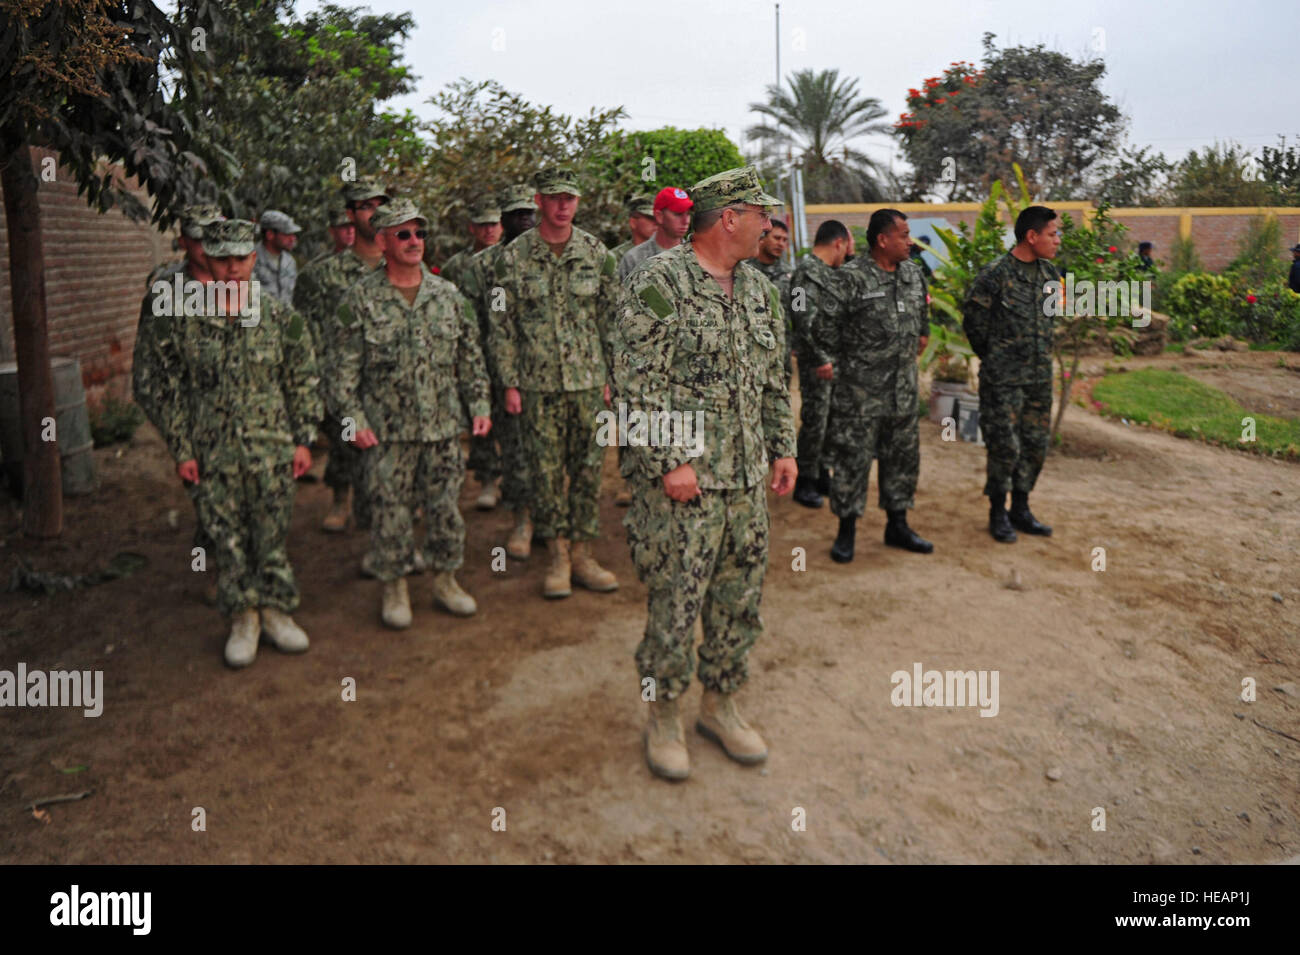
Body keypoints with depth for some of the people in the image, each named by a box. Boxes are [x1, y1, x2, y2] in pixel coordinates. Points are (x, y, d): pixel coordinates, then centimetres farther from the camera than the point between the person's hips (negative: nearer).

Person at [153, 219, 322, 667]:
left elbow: (303, 382, 4)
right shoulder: (185, 323, 1)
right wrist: (182, 451, 1)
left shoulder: (280, 317, 0)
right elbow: (174, 391, 5)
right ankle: (242, 618, 21)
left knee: (272, 534, 6)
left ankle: (275, 610, 22)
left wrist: (302, 440, 0)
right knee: (227, 538, 7)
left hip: (272, 450, 0)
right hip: (213, 455, 1)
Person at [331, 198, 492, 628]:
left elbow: (470, 356, 12)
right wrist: (353, 418, -9)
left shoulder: (446, 294, 7)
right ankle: (393, 588, 20)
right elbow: (344, 367, -2)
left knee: (446, 507, 9)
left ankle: (446, 580, 25)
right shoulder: (360, 299, -3)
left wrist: (479, 404, 7)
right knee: (391, 511, 4)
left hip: (443, 427, 3)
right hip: (387, 431, -3)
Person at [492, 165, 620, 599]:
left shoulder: (597, 253, 4)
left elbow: (614, 319, 8)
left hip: (589, 381, 1)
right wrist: (510, 383, -3)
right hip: (539, 384, -1)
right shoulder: (513, 257, 0)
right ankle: (558, 557, 15)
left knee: (588, 469, 5)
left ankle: (582, 553, 17)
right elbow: (502, 325, 2)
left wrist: (615, 375, 3)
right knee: (547, 471, 3)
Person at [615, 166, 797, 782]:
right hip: (682, 477, -7)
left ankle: (720, 706, 31)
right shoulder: (660, 281, -10)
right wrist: (669, 462, -18)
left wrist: (783, 448, 13)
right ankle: (663, 717, 21)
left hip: (748, 478, 7)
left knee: (741, 602, 13)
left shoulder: (759, 290, 13)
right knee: (675, 606, 2)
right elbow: (638, 383, -15)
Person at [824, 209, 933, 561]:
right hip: (860, 388, -6)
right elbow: (827, 325, -10)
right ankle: (846, 531, 12)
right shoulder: (851, 278, -13)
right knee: (852, 457, -1)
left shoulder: (914, 273, 10)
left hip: (904, 388, 7)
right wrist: (839, 362, -5)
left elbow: (923, 312, 26)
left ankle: (897, 525, 27)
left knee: (903, 456, 13)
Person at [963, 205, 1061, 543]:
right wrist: (993, 357, 4)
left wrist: (1042, 354, 17)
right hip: (1003, 379, -7)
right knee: (1005, 447, -3)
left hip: (1040, 376, 7)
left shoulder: (1050, 274, 8)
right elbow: (972, 319, -5)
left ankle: (1021, 509, 25)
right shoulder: (995, 275, -13)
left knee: (1035, 445, 11)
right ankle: (998, 513, 14)